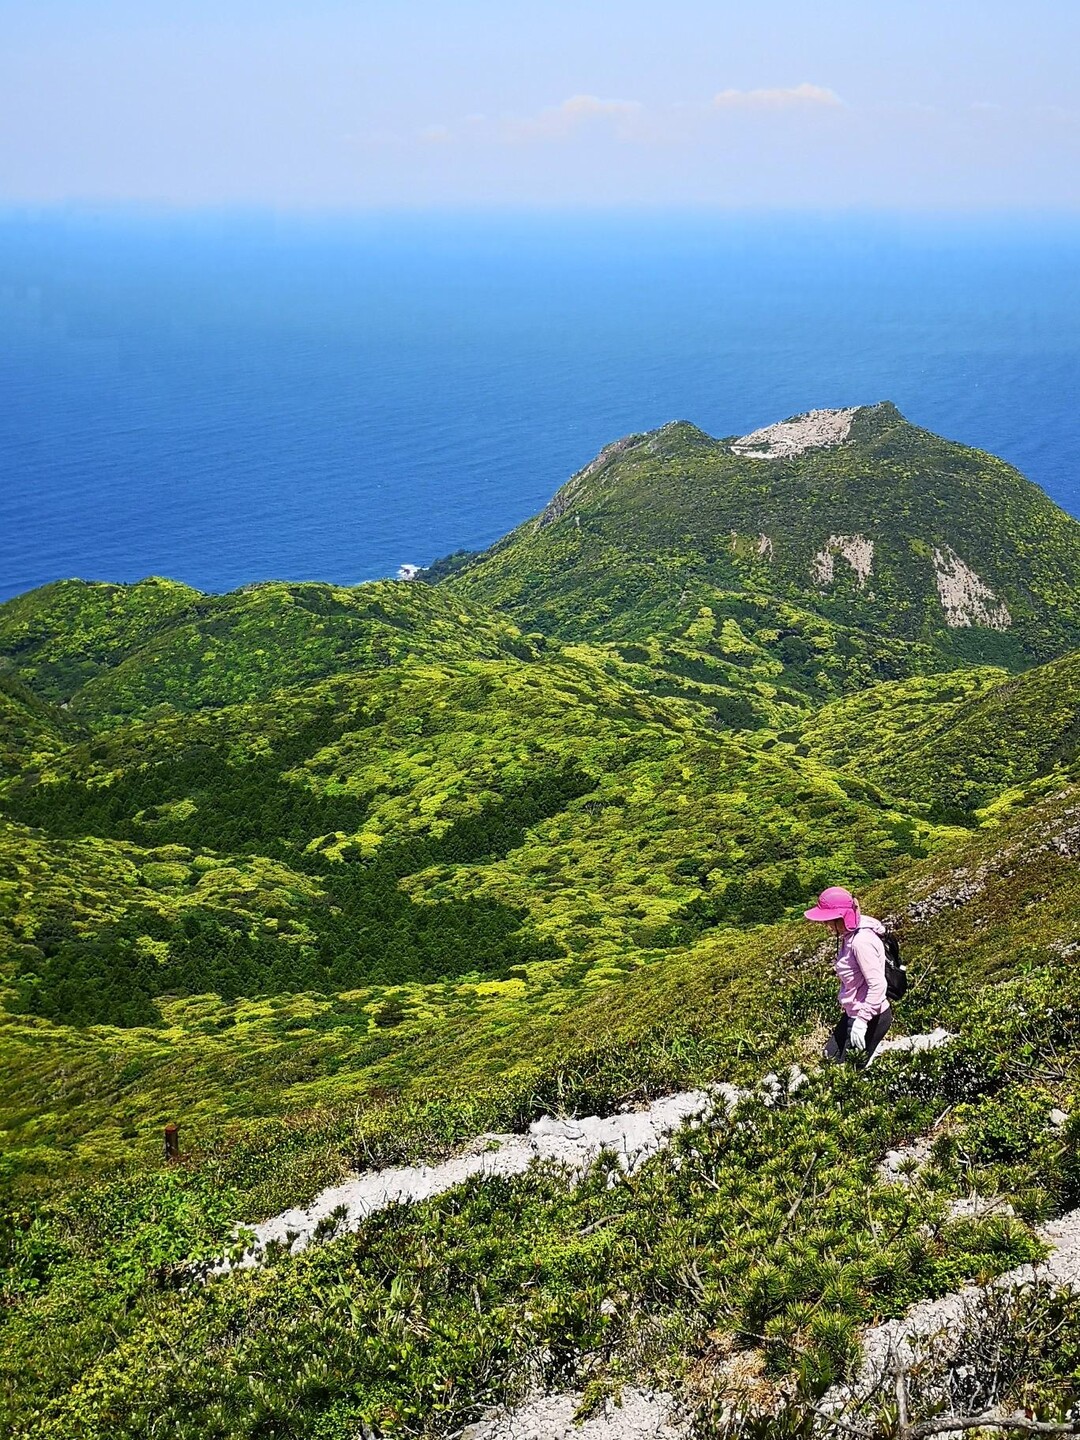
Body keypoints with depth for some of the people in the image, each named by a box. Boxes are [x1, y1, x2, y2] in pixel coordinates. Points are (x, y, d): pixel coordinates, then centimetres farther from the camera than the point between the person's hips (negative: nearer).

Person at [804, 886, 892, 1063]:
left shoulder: (862, 940, -25)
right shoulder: (849, 935, 4)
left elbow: (877, 984, -28)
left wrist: (861, 1020, -28)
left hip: (871, 1017, -10)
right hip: (855, 1013, 10)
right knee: (831, 1057, 15)